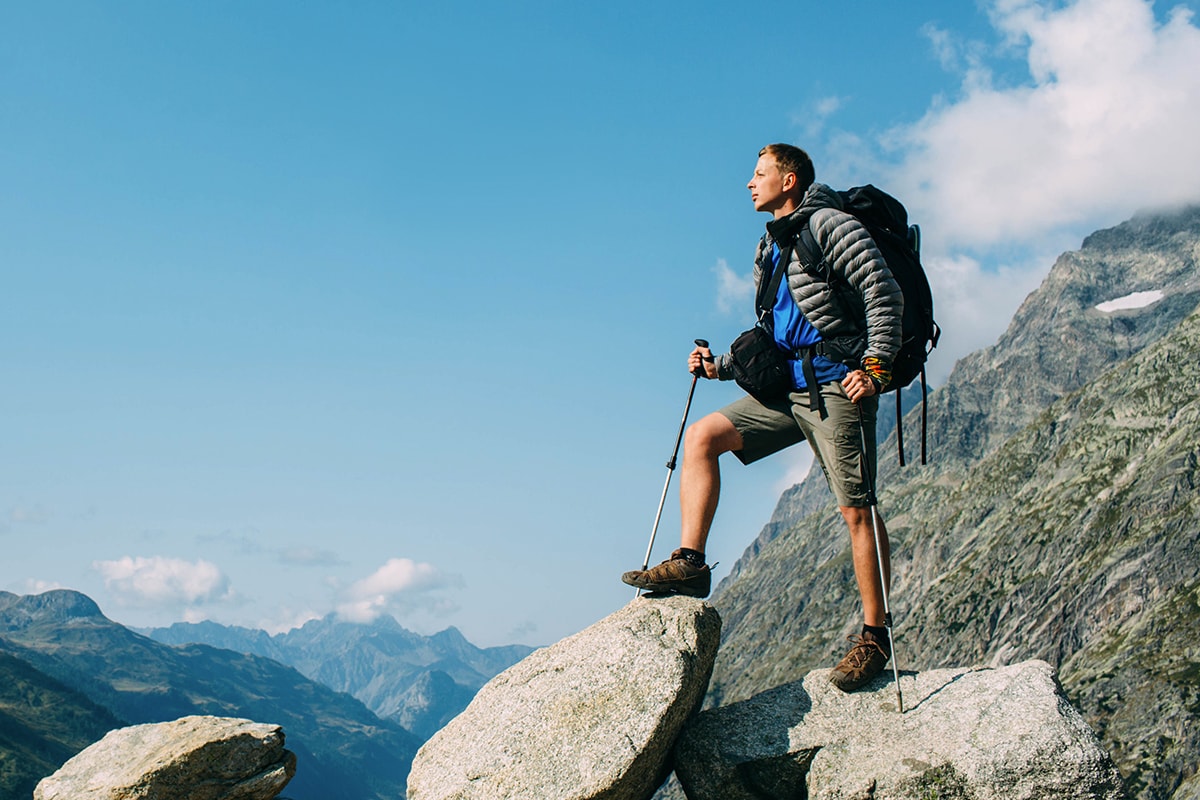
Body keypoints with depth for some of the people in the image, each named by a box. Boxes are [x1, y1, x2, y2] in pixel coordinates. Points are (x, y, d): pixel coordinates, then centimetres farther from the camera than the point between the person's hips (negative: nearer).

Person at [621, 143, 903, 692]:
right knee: (701, 435, -3)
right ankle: (689, 563, -7)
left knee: (856, 510, -7)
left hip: (837, 386, -8)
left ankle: (874, 638, 2)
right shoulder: (770, 250, 21)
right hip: (789, 389, 9)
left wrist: (876, 366, -22)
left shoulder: (828, 225, -4)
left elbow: (884, 293, -13)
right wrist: (721, 367, 12)